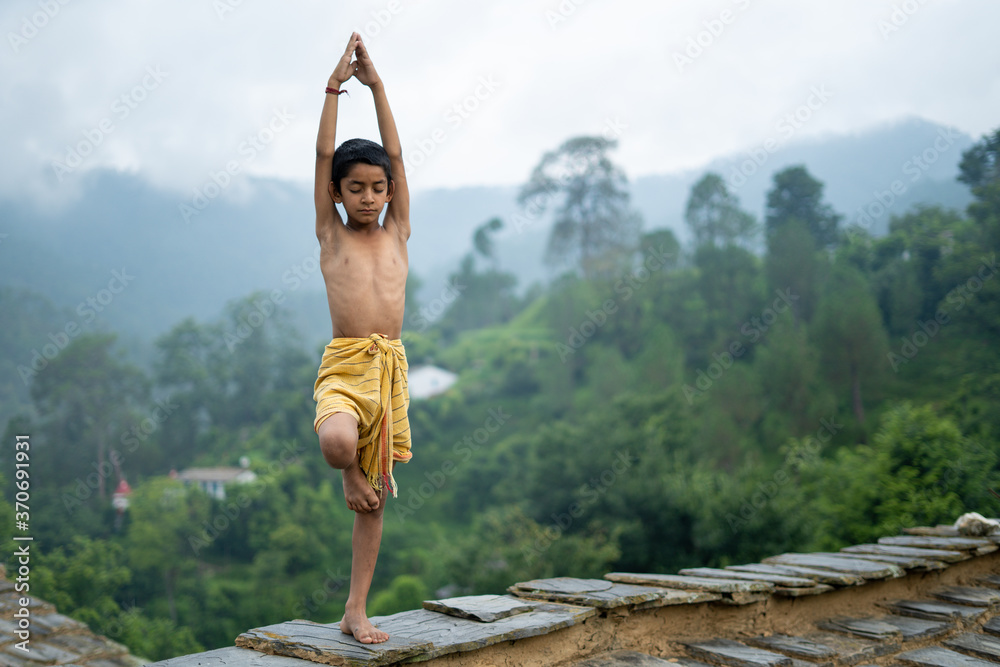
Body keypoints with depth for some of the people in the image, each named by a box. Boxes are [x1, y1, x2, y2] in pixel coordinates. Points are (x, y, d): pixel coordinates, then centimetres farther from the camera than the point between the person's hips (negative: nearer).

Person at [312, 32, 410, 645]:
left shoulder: (397, 233, 13)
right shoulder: (330, 234, 7)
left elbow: (396, 155, 9)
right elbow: (323, 156, 1)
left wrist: (377, 85, 7)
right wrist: (335, 88, -1)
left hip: (391, 369, 3)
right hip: (343, 366, -3)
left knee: (376, 500, 6)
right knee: (338, 444, -36)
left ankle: (355, 612, 17)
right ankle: (351, 476, 2)